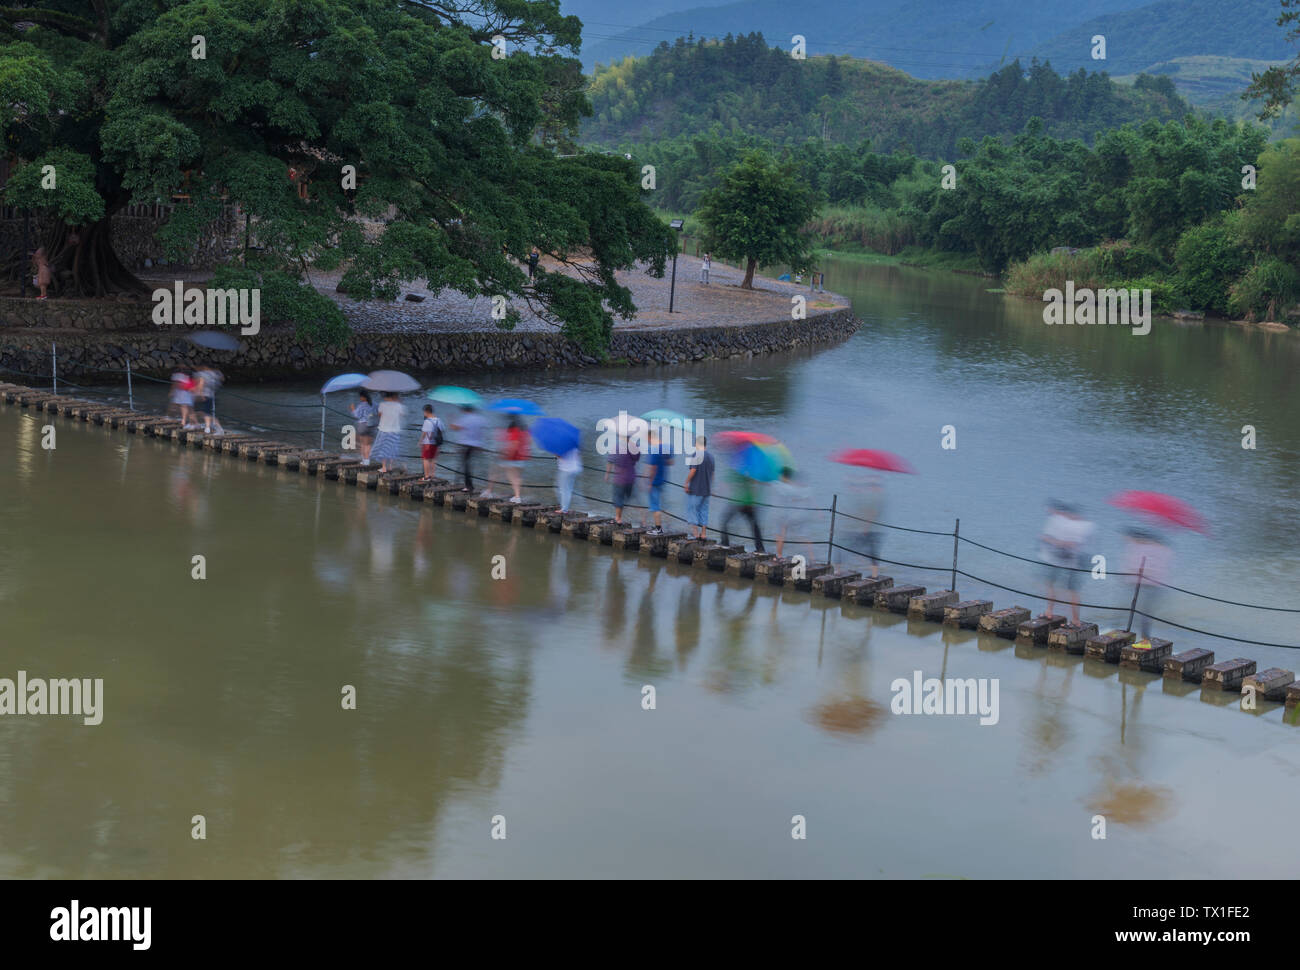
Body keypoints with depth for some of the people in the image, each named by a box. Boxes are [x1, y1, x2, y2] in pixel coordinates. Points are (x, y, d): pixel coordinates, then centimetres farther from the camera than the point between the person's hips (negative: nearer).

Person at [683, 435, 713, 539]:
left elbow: (693, 471, -20)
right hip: (707, 490, 7)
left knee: (692, 509, 1)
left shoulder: (697, 455, -14)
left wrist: (686, 483, -9)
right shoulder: (710, 457, 9)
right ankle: (703, 533, 10)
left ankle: (695, 533, -2)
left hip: (695, 488, -7)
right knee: (704, 509, 11)